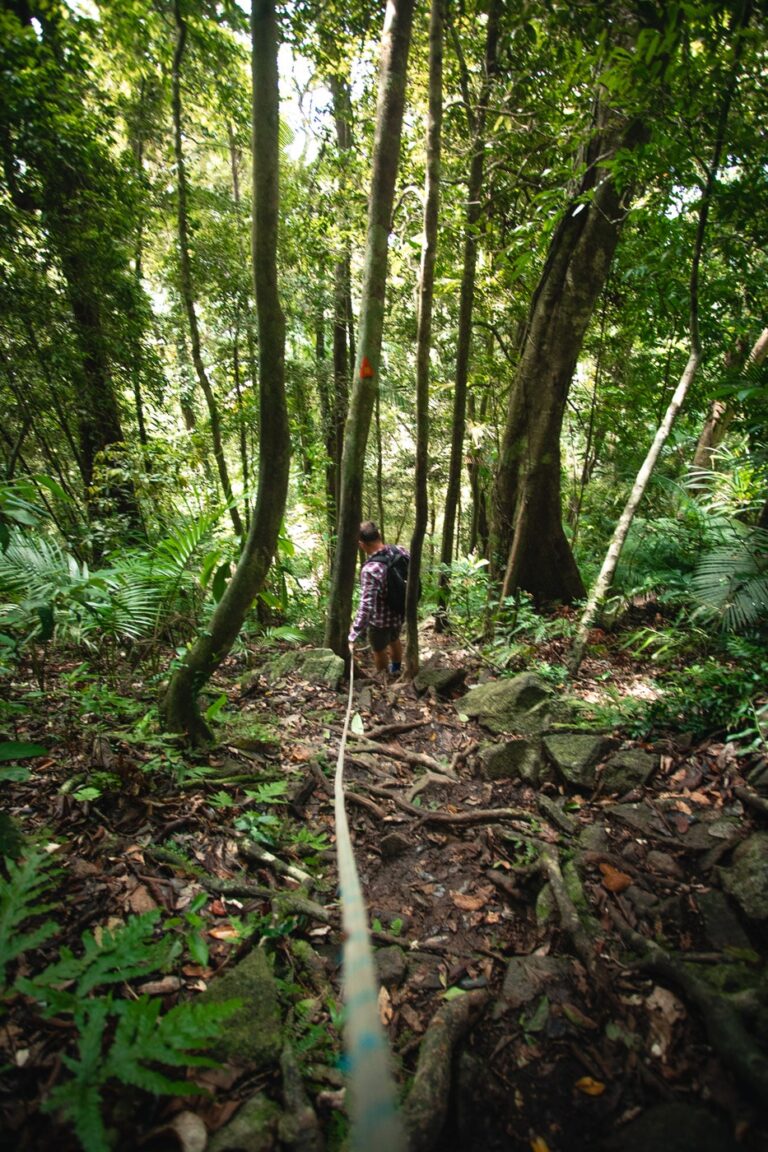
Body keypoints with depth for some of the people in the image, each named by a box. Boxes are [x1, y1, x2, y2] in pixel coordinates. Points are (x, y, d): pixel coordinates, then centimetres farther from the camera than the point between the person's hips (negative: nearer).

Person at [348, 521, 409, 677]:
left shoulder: (370, 570, -37)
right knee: (395, 639, 34)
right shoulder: (401, 551, -16)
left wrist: (353, 636, -33)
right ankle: (396, 669, 60)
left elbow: (366, 607, -38)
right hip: (401, 612, 6)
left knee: (380, 651, 23)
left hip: (381, 619, -6)